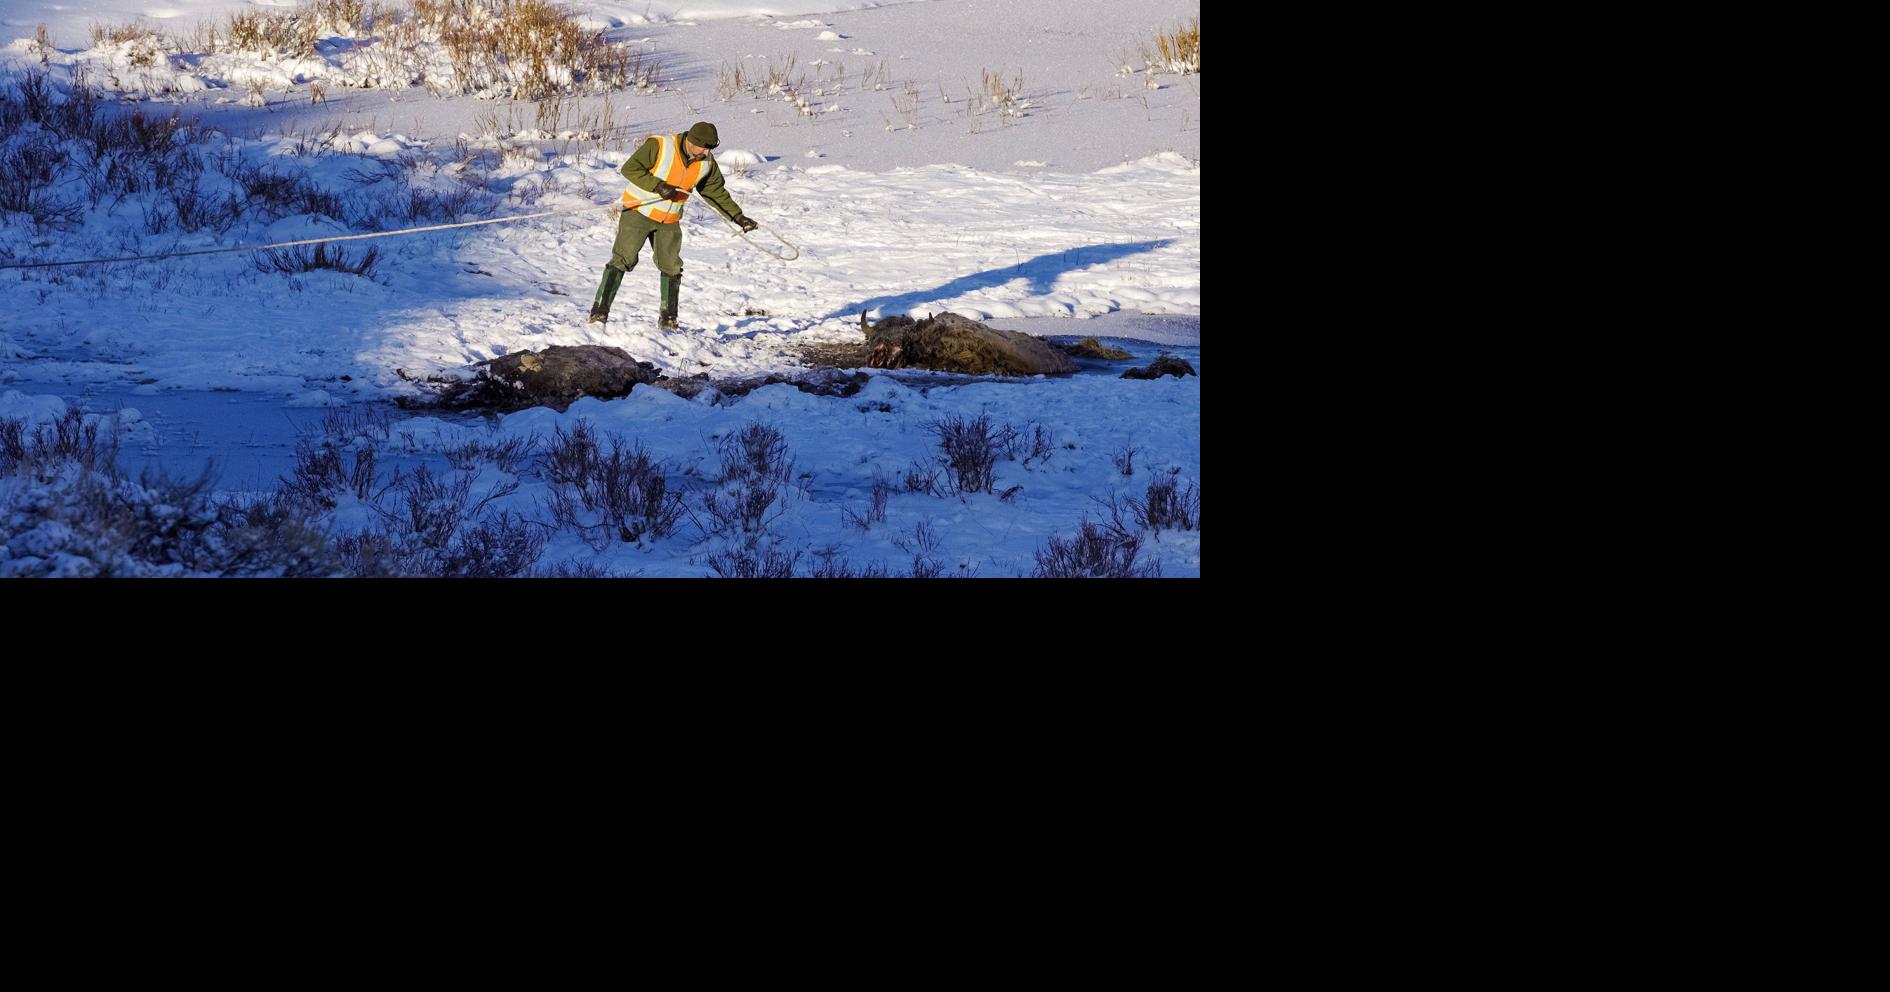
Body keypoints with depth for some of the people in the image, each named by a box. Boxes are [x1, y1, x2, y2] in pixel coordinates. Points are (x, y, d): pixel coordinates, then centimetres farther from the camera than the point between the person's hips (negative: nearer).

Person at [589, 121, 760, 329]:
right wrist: (658, 186, -28)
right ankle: (600, 310, -11)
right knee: (622, 260, -12)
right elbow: (630, 169, -20)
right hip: (638, 212, -5)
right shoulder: (659, 146, -19)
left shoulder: (706, 164, -2)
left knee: (671, 268, 4)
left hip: (669, 222, 5)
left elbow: (717, 193, 12)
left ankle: (667, 319, 16)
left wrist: (738, 217, 8)